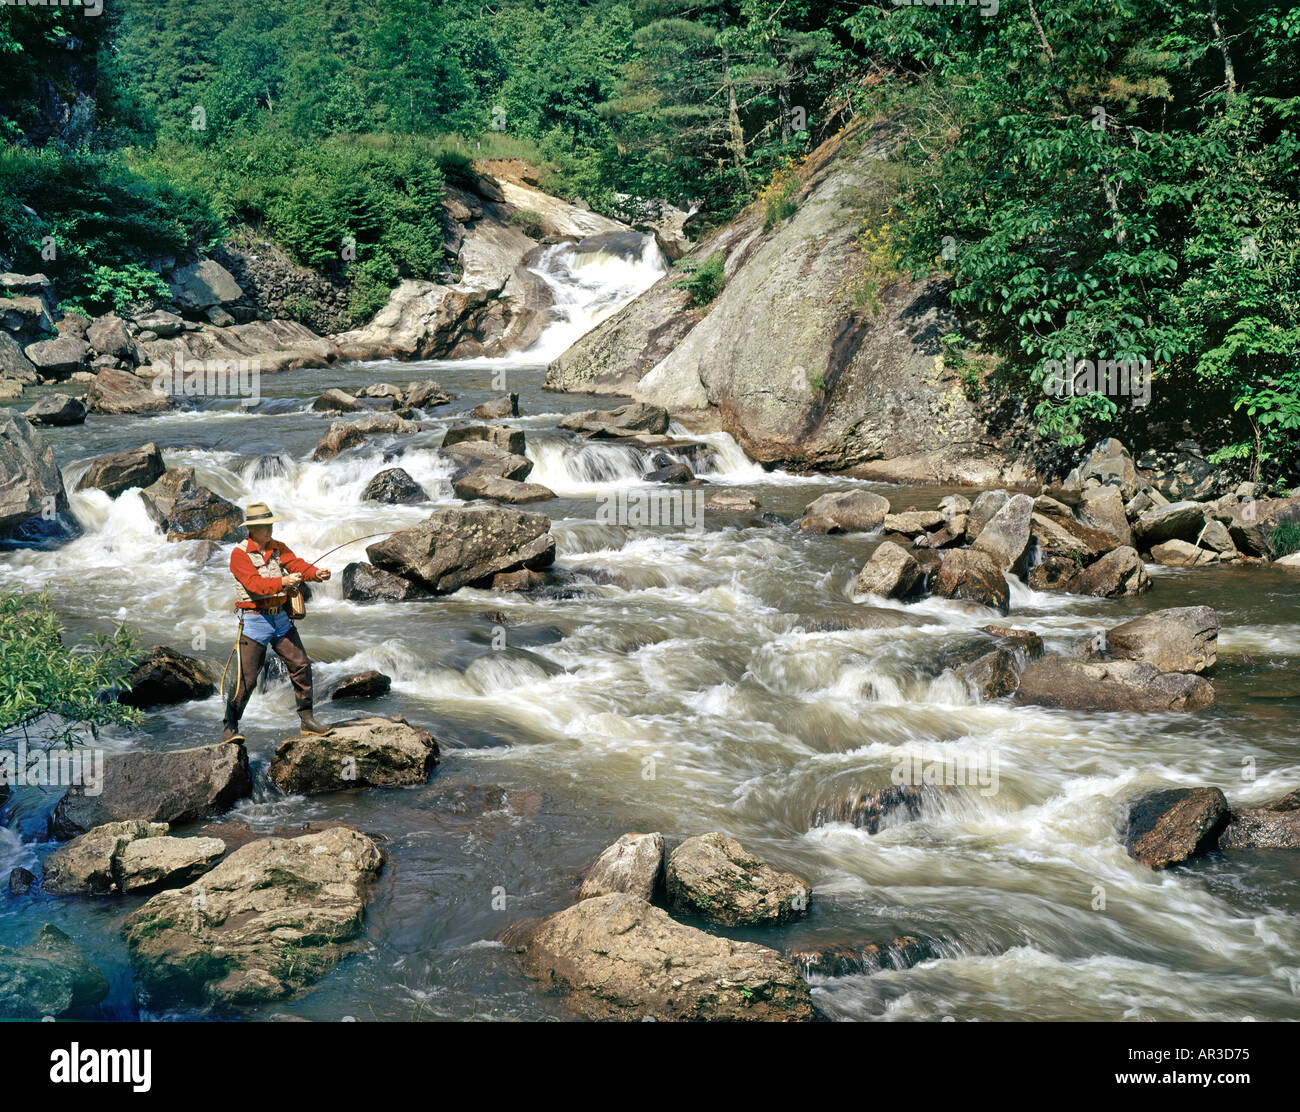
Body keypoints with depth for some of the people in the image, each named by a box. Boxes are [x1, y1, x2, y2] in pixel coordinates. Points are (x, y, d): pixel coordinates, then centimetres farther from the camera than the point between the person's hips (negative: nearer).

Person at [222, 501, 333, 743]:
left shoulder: (278, 548, 10)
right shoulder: (240, 554, -9)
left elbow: (296, 564, -6)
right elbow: (254, 583, -22)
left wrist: (316, 573, -27)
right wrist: (283, 582, -37)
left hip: (281, 619, 6)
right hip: (254, 621, -6)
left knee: (301, 665, 4)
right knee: (246, 677, -6)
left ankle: (307, 719, 15)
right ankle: (230, 727, 6)